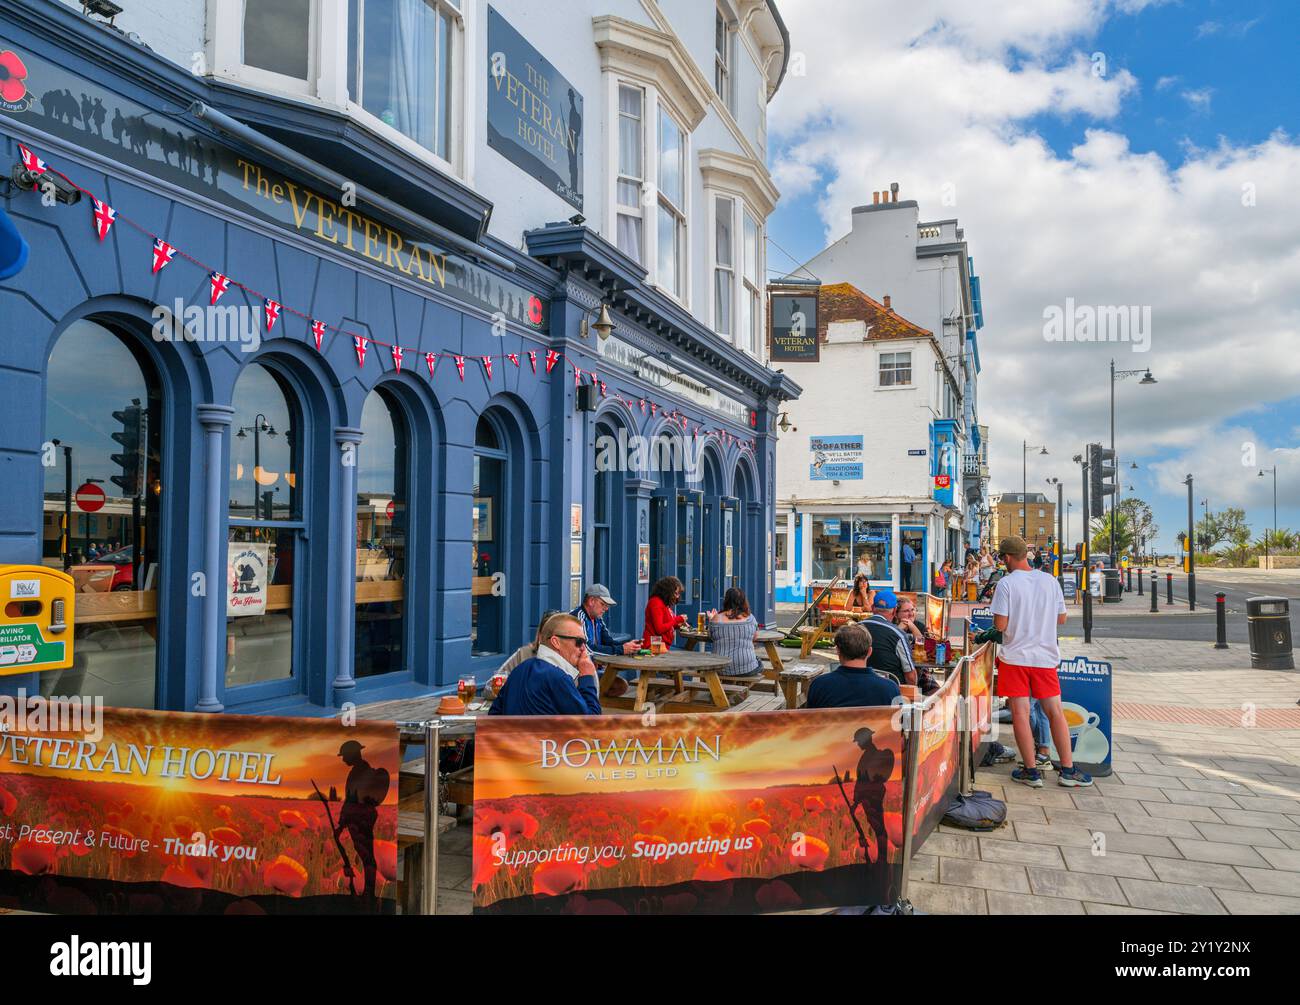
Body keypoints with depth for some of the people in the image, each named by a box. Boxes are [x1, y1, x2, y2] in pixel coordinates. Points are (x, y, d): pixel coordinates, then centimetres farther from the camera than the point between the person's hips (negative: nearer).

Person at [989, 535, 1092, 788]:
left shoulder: (1006, 583, -11)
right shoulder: (1050, 581, 2)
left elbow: (1000, 625, -14)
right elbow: (1061, 619, 9)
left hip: (1015, 656, -4)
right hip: (1046, 656, 4)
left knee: (1020, 712, 2)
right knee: (1055, 711, 10)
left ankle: (1031, 771, 5)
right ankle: (1067, 770, 13)